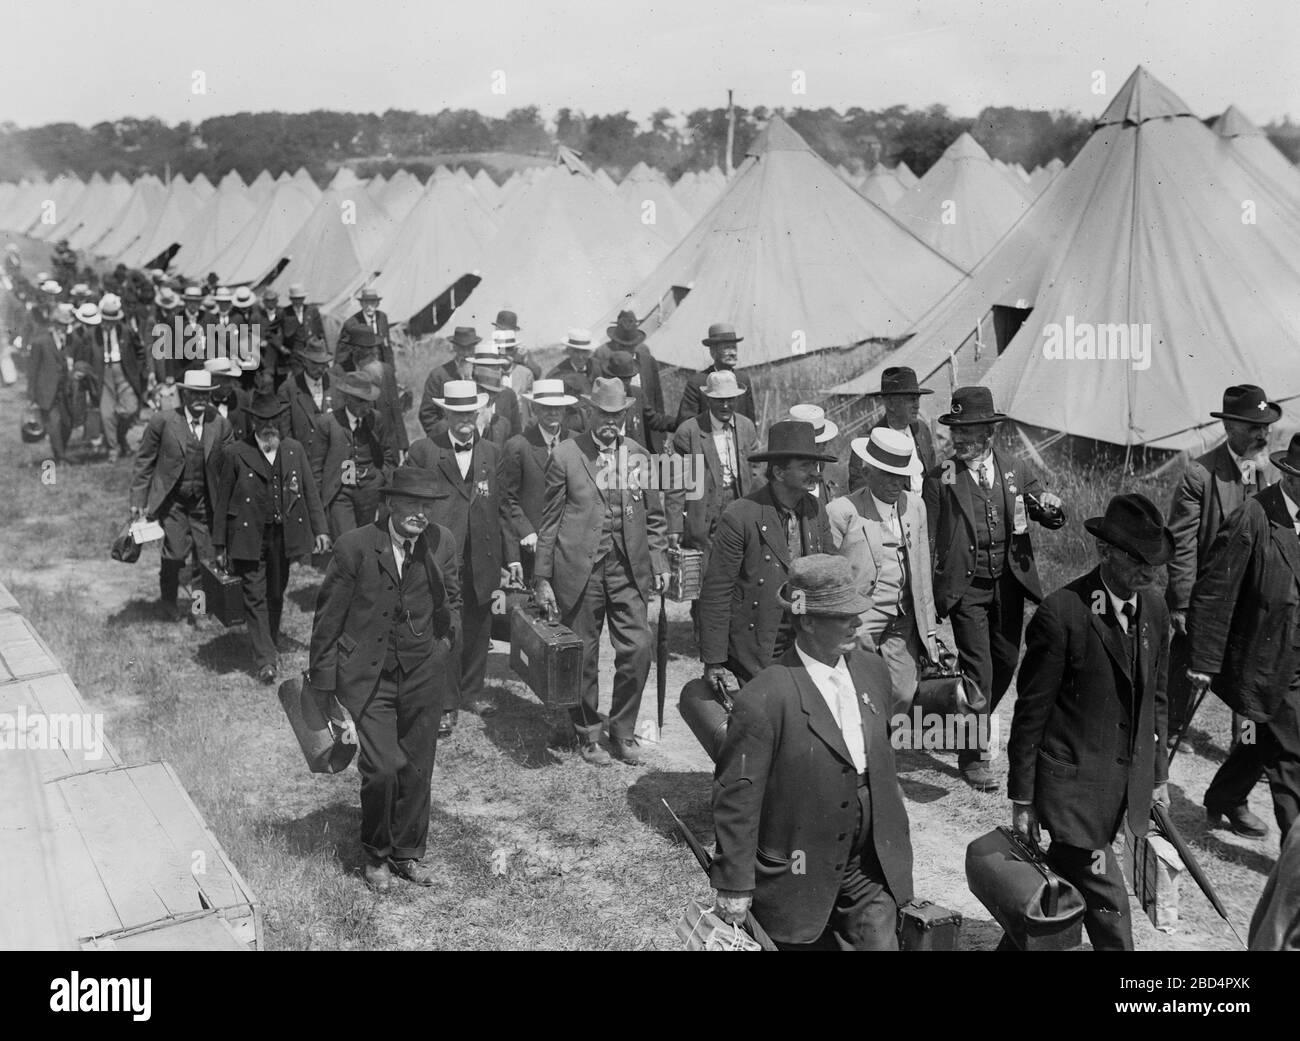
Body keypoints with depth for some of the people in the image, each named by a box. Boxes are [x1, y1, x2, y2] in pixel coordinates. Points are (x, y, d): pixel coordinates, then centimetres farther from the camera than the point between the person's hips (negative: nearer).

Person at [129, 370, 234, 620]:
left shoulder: (220, 425, 0)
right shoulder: (162, 421, -6)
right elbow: (144, 462, 0)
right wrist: (138, 500, -3)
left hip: (204, 502, 2)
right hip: (171, 500, -2)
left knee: (207, 557, 2)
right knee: (176, 553, -10)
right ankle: (168, 601, 15)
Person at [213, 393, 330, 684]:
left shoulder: (294, 450, 6)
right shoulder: (236, 454, -4)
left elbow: (310, 492, 9)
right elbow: (223, 501, 0)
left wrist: (320, 529, 0)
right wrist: (220, 545, 0)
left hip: (283, 536, 3)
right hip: (249, 537, -3)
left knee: (276, 595, 13)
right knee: (255, 597, -4)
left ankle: (269, 645, 30)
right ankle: (265, 660, -3)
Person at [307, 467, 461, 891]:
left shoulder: (442, 543, -1)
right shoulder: (355, 546, -11)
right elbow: (328, 613, -4)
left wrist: (447, 640, 5)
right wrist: (322, 677, -1)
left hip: (423, 671, 3)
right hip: (368, 674, -3)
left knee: (417, 768, 11)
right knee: (382, 767, -9)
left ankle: (409, 852, 31)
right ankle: (376, 855, 16)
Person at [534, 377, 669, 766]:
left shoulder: (639, 455, 10)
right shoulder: (565, 456, 1)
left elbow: (653, 516, 15)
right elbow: (549, 521, 2)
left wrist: (659, 563, 7)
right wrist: (542, 578, -1)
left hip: (629, 569, 2)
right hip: (578, 570, -2)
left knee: (638, 649, -3)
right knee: (582, 655, 5)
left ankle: (623, 730, 17)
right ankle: (588, 734, 23)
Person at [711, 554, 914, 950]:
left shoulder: (873, 671, -2)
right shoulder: (764, 700, -24)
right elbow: (735, 798, -18)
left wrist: (895, 830, 19)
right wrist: (734, 885, -13)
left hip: (873, 864, 5)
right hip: (801, 872, -5)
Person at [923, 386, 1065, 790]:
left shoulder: (1017, 472, 6)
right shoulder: (940, 479, -4)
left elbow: (1056, 519, 6)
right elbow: (929, 541, -3)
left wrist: (1047, 507, -18)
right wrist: (930, 597, -8)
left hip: (1009, 583, 4)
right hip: (965, 587, -4)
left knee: (1006, 661, 14)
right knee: (977, 665, -6)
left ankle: (974, 722, 40)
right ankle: (975, 754, 5)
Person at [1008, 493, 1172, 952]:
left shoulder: (1154, 609, 2)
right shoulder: (1061, 614, -18)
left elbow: (1156, 698, 13)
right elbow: (1030, 712, -12)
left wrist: (1158, 775, 15)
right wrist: (1022, 798, -8)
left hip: (1129, 778, 6)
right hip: (1074, 781, -6)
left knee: (1065, 878, 18)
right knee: (1106, 900, -5)